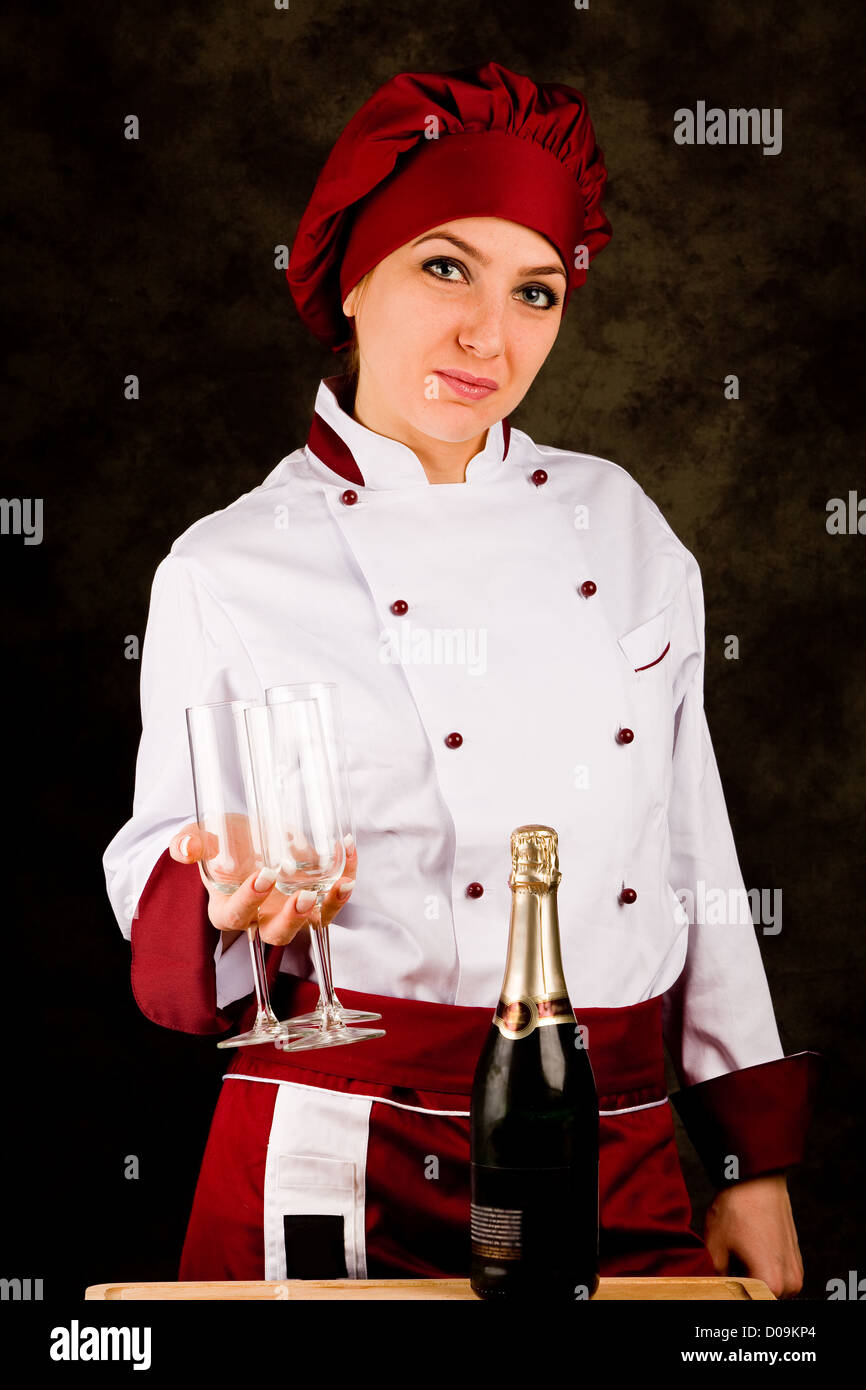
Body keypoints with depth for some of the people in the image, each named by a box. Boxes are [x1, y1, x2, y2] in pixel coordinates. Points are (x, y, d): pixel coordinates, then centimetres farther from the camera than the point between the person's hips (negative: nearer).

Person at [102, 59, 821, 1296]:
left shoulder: (617, 522, 5)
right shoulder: (226, 571, -5)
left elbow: (696, 857, 8)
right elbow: (160, 877, 3)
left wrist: (756, 1161, 7)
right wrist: (232, 898, -20)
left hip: (621, 1159, 3)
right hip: (353, 1176, -3)